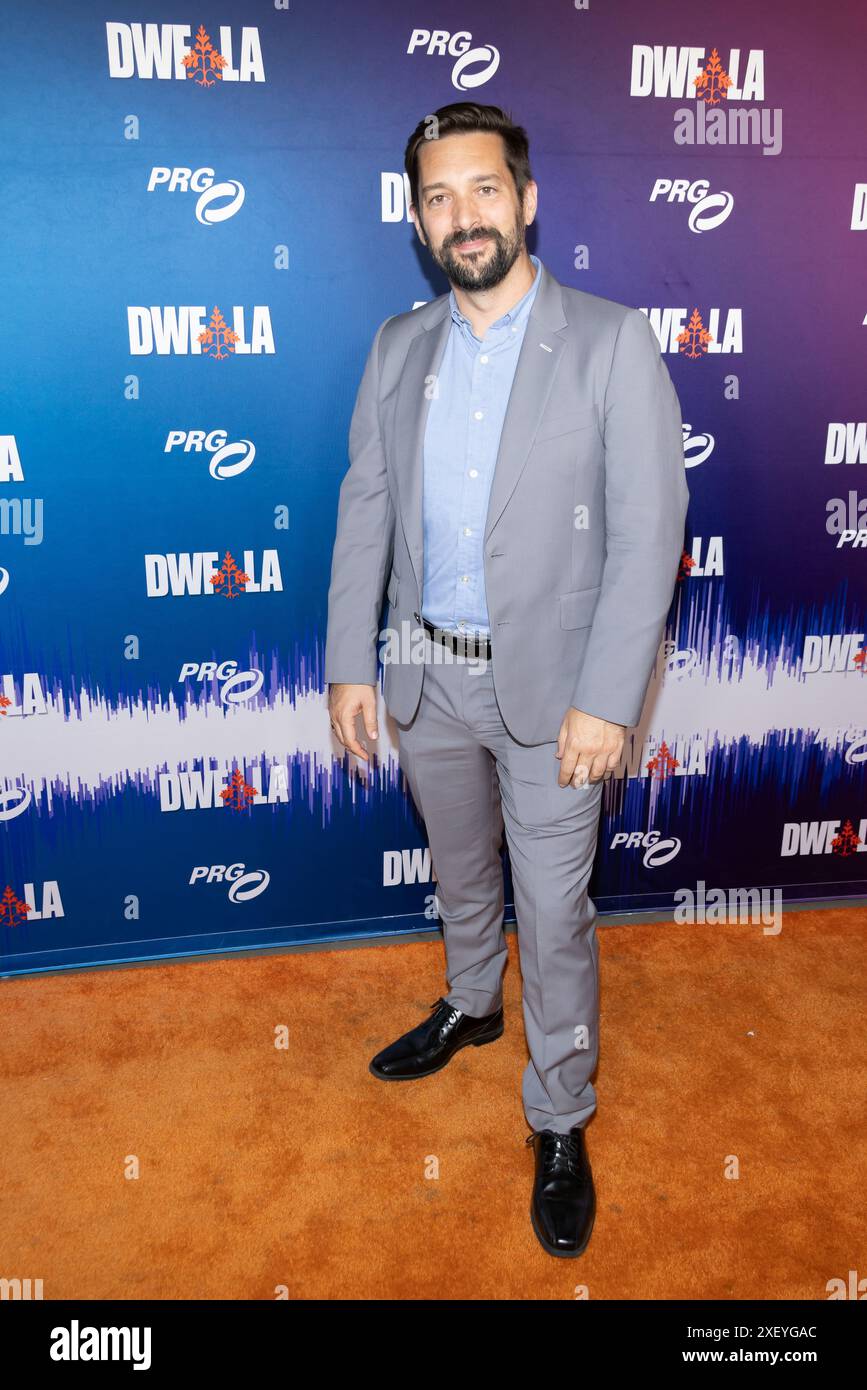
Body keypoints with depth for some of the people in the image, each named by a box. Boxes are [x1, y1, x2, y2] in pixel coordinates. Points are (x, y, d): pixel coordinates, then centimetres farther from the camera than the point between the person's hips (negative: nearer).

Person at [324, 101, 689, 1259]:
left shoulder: (613, 343, -9)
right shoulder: (399, 347, 4)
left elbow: (649, 532, -13)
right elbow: (364, 508, 5)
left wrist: (607, 700, -18)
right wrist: (351, 663, 0)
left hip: (548, 685, -4)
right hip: (426, 675, 4)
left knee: (555, 914, 6)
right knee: (460, 872, 24)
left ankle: (560, 1121, 28)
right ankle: (470, 1006, 52)